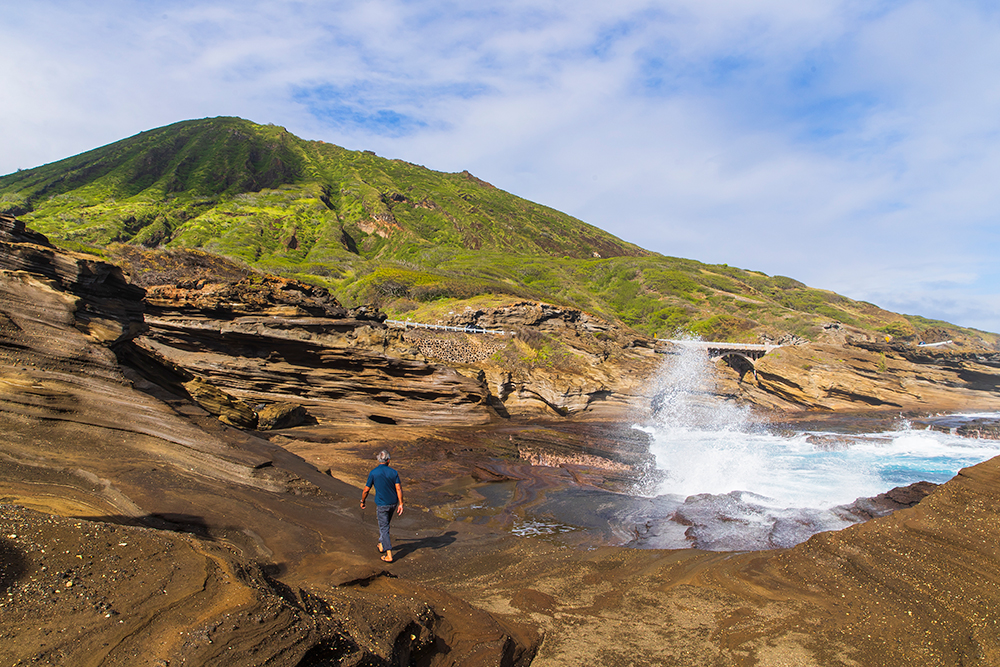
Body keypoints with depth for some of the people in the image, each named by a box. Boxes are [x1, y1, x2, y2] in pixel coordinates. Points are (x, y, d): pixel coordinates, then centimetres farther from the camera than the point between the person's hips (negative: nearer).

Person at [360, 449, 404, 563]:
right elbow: (399, 489, -11)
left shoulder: (373, 473, -12)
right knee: (385, 523, 27)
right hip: (393, 503, 4)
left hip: (381, 505, -4)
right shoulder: (393, 472, -5)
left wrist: (362, 502, 9)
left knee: (384, 529, 0)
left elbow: (366, 490, -7)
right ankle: (381, 545, 37)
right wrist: (401, 504, -7)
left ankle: (389, 555, -3)